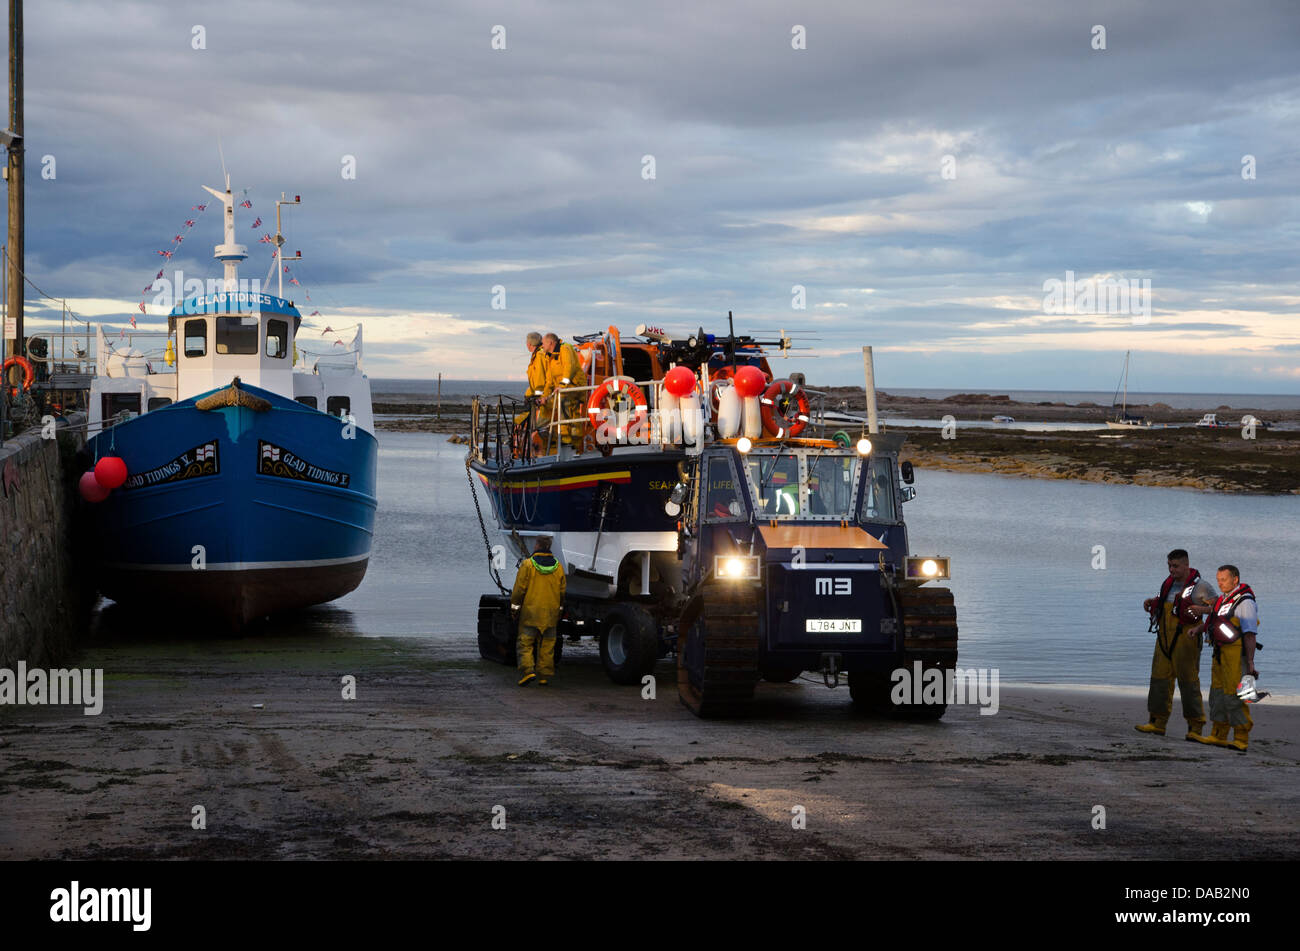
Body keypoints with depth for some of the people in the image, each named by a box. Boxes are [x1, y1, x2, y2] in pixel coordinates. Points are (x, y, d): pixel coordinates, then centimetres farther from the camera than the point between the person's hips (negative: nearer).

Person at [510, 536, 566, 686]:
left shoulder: (528, 564, -9)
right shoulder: (558, 567, 5)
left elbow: (520, 589, -8)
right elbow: (562, 592, 10)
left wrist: (514, 606, 5)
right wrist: (558, 607, 24)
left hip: (530, 612, -4)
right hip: (551, 614, 4)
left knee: (525, 643, 1)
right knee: (547, 646, 9)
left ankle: (527, 671, -16)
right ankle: (544, 676, 8)